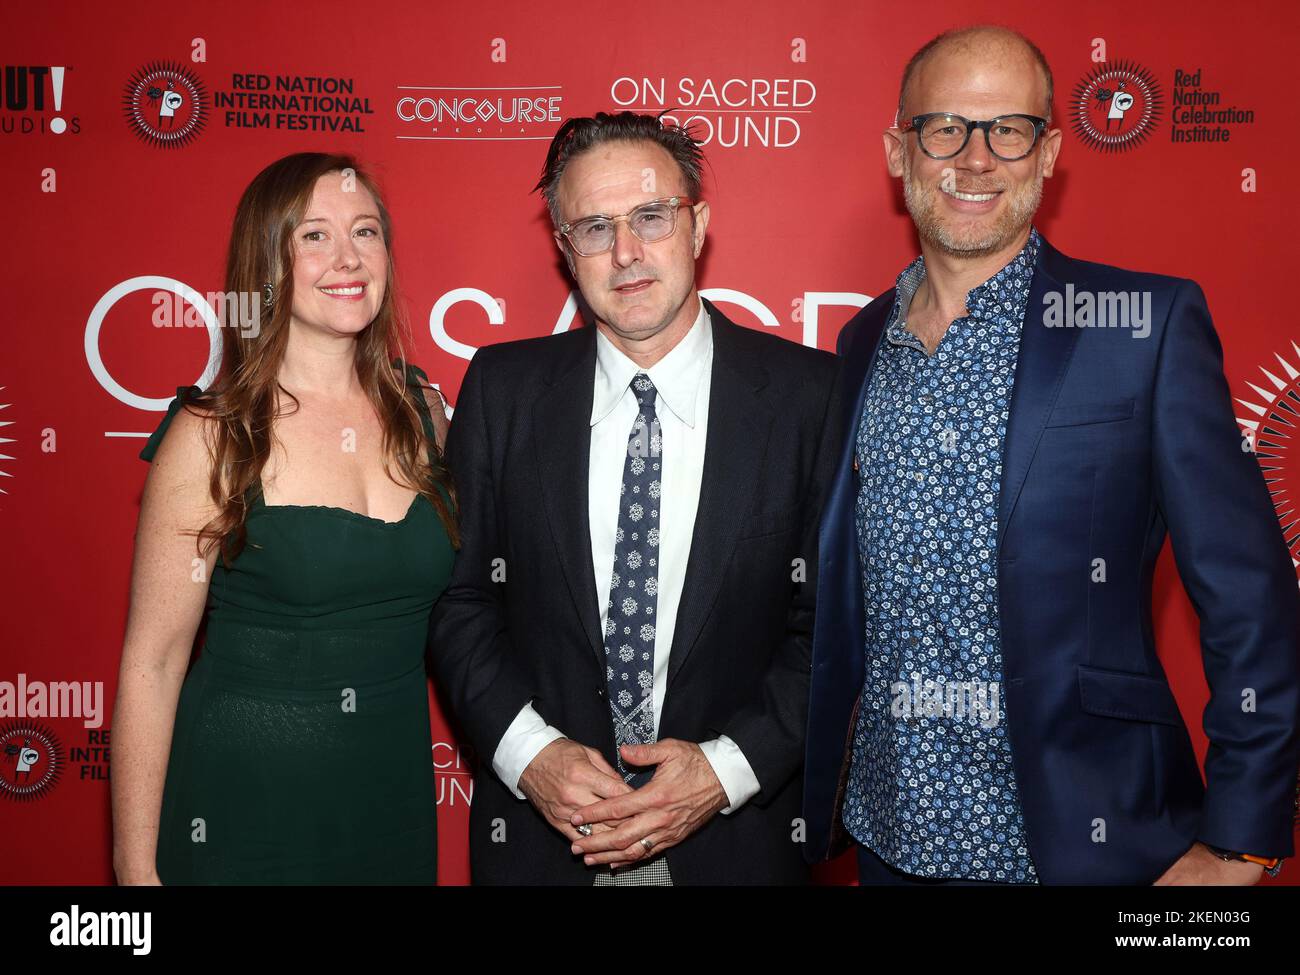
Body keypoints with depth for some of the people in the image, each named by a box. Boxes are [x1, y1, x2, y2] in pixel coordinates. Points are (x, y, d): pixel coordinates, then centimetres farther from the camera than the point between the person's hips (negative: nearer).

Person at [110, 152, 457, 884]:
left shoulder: (423, 411, 0)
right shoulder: (212, 437, -13)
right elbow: (151, 665, -10)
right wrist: (136, 866, -9)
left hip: (396, 795, 4)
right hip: (245, 802, -4)